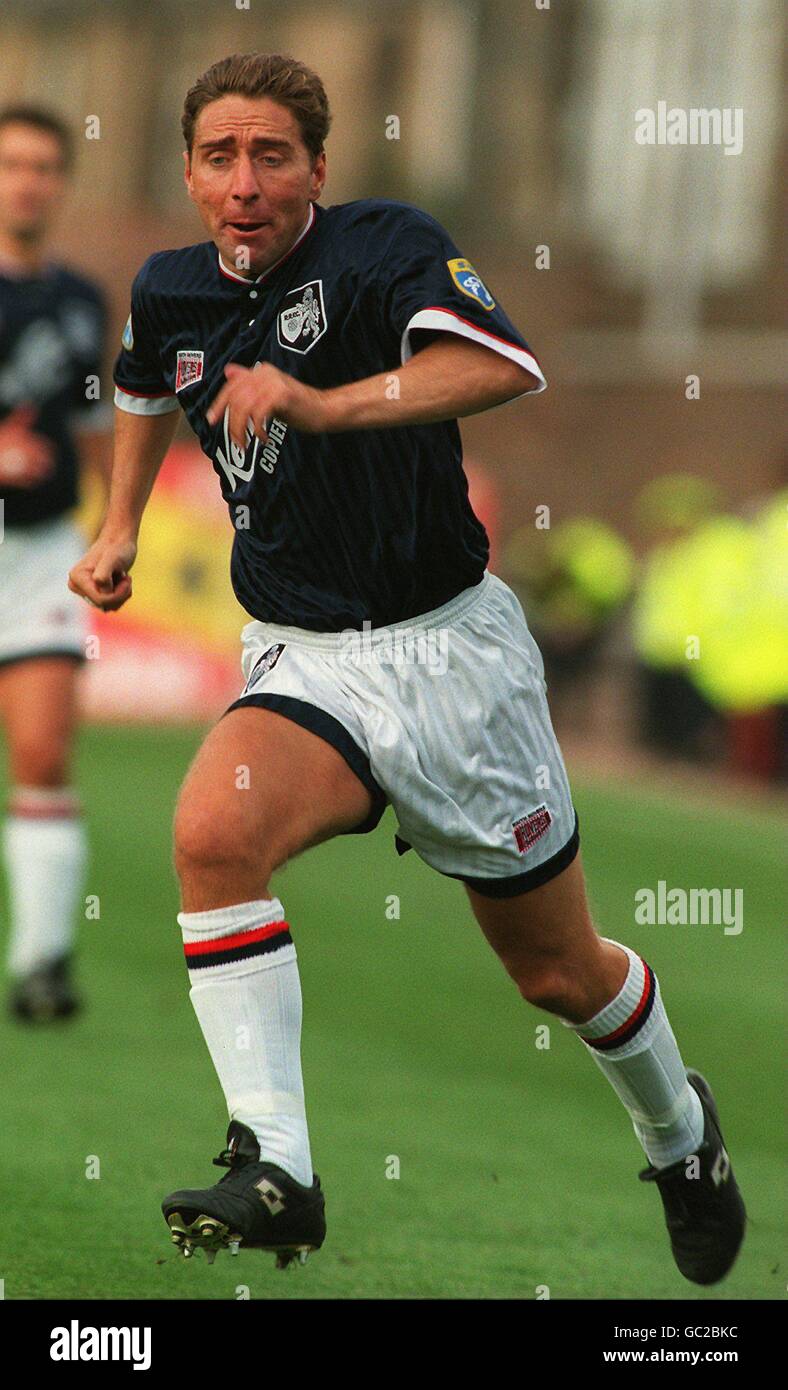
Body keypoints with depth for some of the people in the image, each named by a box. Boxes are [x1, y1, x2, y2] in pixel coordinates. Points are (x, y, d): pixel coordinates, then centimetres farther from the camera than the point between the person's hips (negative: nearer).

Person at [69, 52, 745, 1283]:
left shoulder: (383, 248, -17)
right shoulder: (172, 293, 2)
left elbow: (504, 366, -37)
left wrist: (323, 404, -46)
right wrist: (121, 528, 20)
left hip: (448, 643, -3)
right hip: (303, 660, 3)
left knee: (559, 971, 10)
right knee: (213, 830, -31)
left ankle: (680, 1135, 43)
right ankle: (273, 1169, -30)